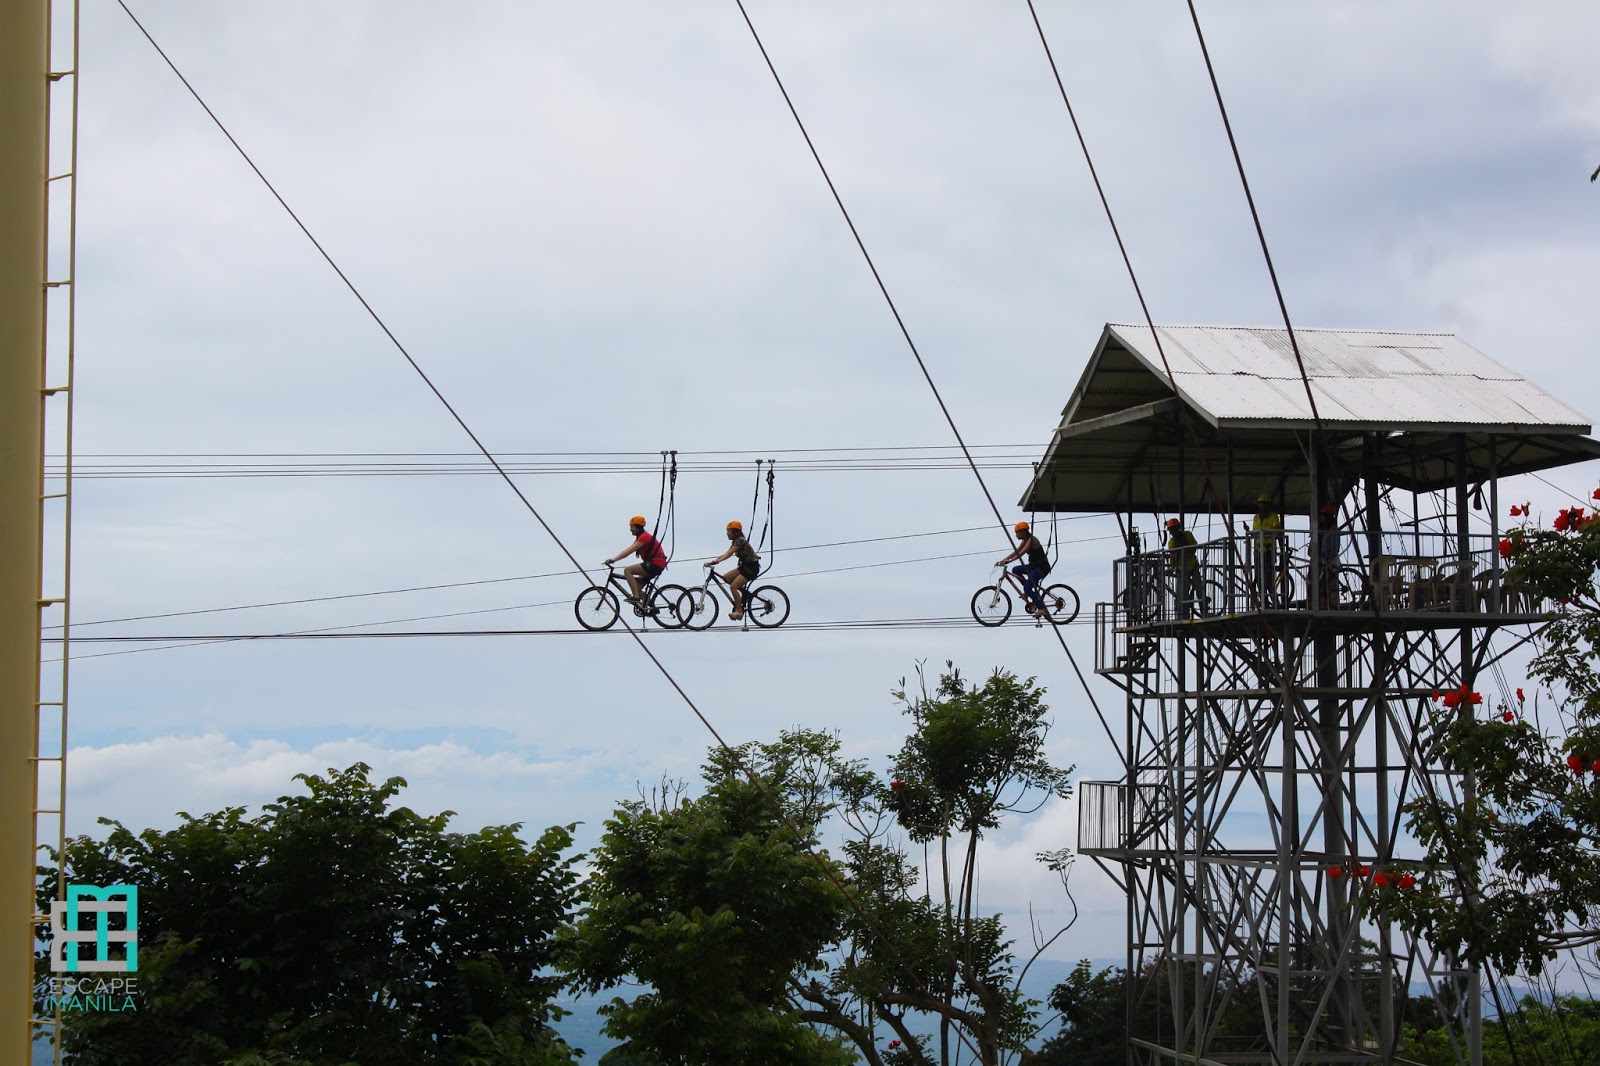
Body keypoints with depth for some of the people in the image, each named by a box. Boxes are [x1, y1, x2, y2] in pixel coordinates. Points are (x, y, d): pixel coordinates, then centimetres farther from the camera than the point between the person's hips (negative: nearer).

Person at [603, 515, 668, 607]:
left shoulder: (644, 537, -13)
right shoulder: (640, 538, 19)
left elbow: (629, 551, -23)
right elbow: (628, 551, 15)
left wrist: (613, 559, -29)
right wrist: (613, 559, 4)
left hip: (655, 564, -10)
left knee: (628, 571, -18)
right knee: (637, 588, 10)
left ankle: (636, 597, -23)